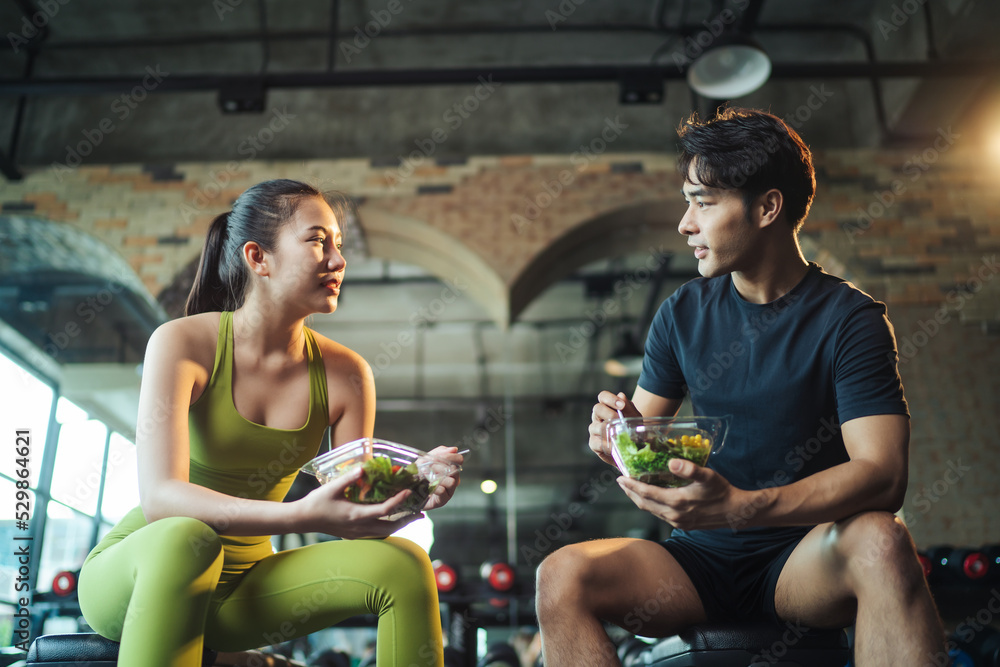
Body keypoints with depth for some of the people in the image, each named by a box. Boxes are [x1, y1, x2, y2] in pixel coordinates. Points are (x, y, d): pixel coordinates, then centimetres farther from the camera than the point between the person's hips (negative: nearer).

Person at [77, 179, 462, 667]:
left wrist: (411, 487, -27)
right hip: (132, 572, -3)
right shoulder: (182, 344, -17)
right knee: (185, 538, -38)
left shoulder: (345, 374, -6)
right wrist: (301, 515, -43)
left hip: (241, 586, 4)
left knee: (402, 564, -18)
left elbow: (354, 508, -4)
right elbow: (159, 497, -30)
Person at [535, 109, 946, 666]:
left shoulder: (849, 318, -8)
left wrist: (738, 506, -35)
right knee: (563, 575, -24)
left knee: (879, 541, -35)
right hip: (702, 559, 3)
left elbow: (883, 473, -19)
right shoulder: (682, 314, 4)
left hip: (803, 558, -2)